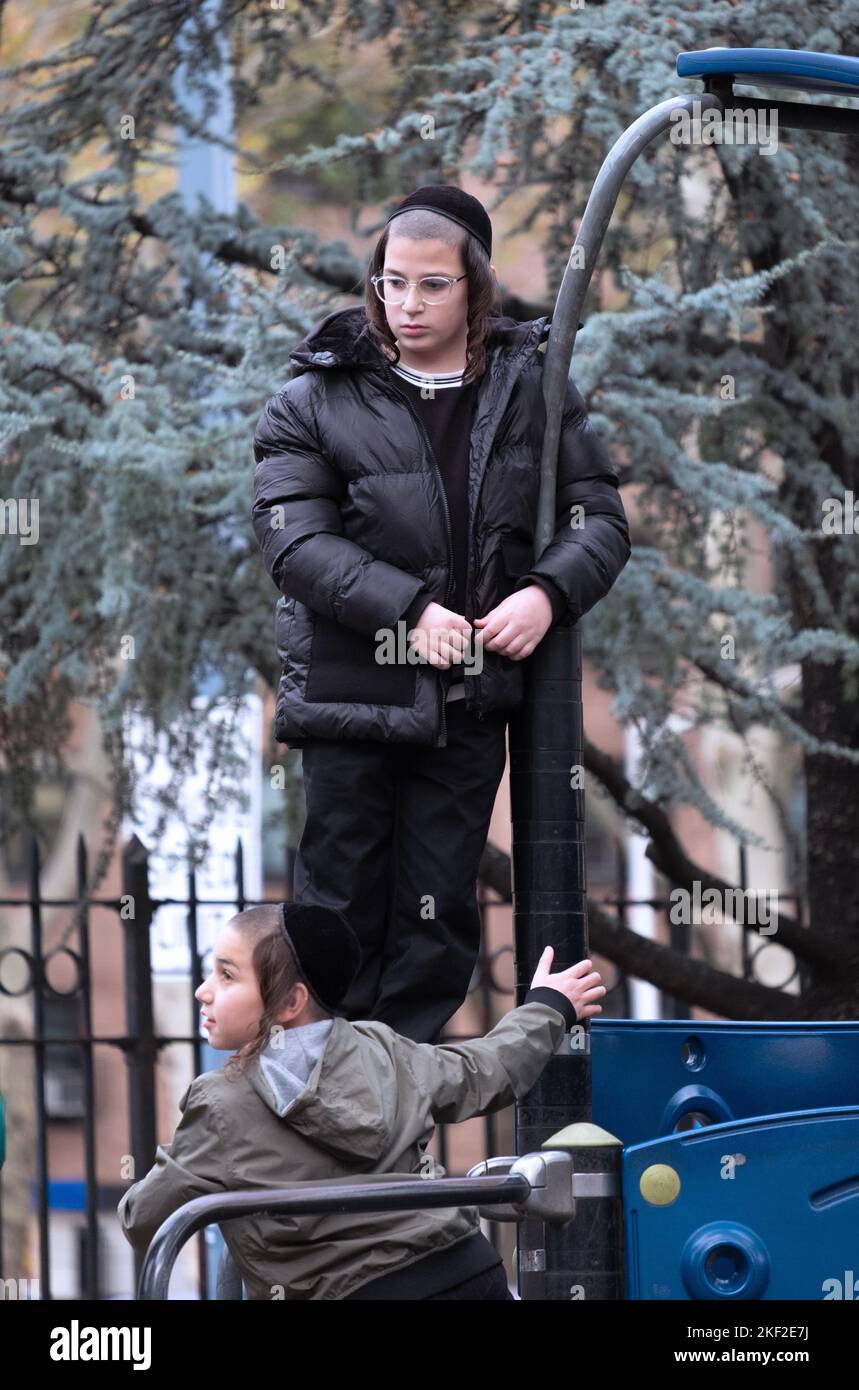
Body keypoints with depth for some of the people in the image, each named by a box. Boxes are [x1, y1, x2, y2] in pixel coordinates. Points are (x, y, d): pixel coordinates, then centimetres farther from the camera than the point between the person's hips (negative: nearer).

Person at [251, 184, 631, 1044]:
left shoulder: (533, 390, 5)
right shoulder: (316, 401, -3)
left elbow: (601, 520, 6)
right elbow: (295, 543, -11)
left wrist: (548, 593, -16)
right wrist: (409, 609, -23)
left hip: (470, 702, 2)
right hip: (349, 692, -2)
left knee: (439, 915, 7)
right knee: (341, 902, 4)